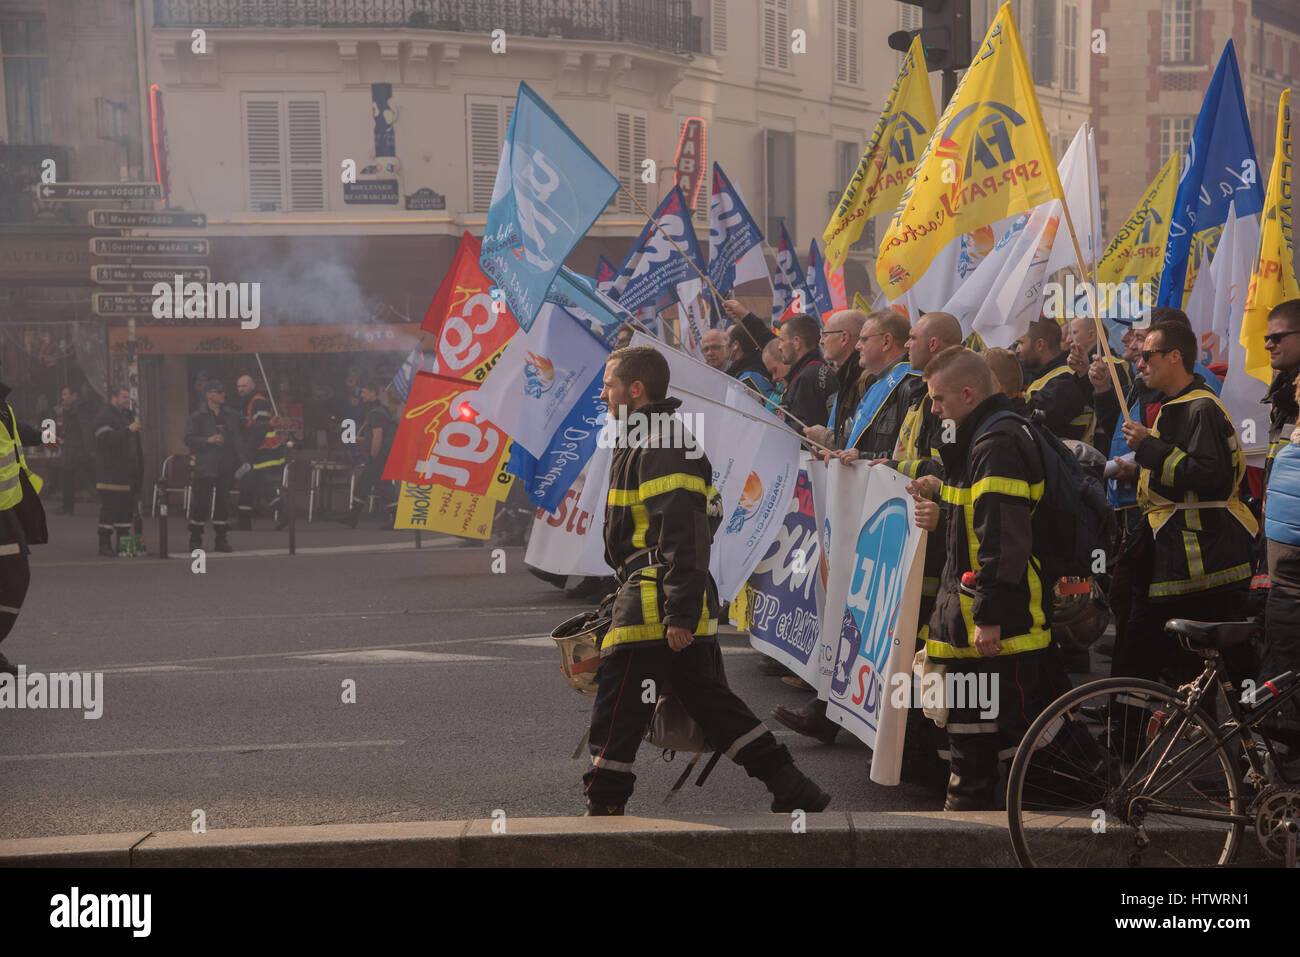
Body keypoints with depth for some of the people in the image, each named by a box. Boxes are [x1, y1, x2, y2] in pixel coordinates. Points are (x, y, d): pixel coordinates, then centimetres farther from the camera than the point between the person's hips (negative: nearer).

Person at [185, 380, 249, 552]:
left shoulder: (231, 416, 12)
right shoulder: (198, 417, -1)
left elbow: (238, 439, 14)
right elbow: (189, 439, -7)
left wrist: (243, 460, 5)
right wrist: (208, 440, -20)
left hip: (226, 467, 4)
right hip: (205, 467, -4)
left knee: (223, 502, 6)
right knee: (201, 502, -5)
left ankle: (221, 538, 13)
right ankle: (195, 538, 7)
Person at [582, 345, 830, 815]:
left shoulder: (658, 446, -14)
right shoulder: (665, 439, 19)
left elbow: (682, 533, -22)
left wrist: (678, 613, -26)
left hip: (653, 605, -11)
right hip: (679, 605, 11)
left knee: (615, 710, -3)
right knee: (708, 698, 13)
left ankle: (603, 808, 3)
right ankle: (792, 789, 12)